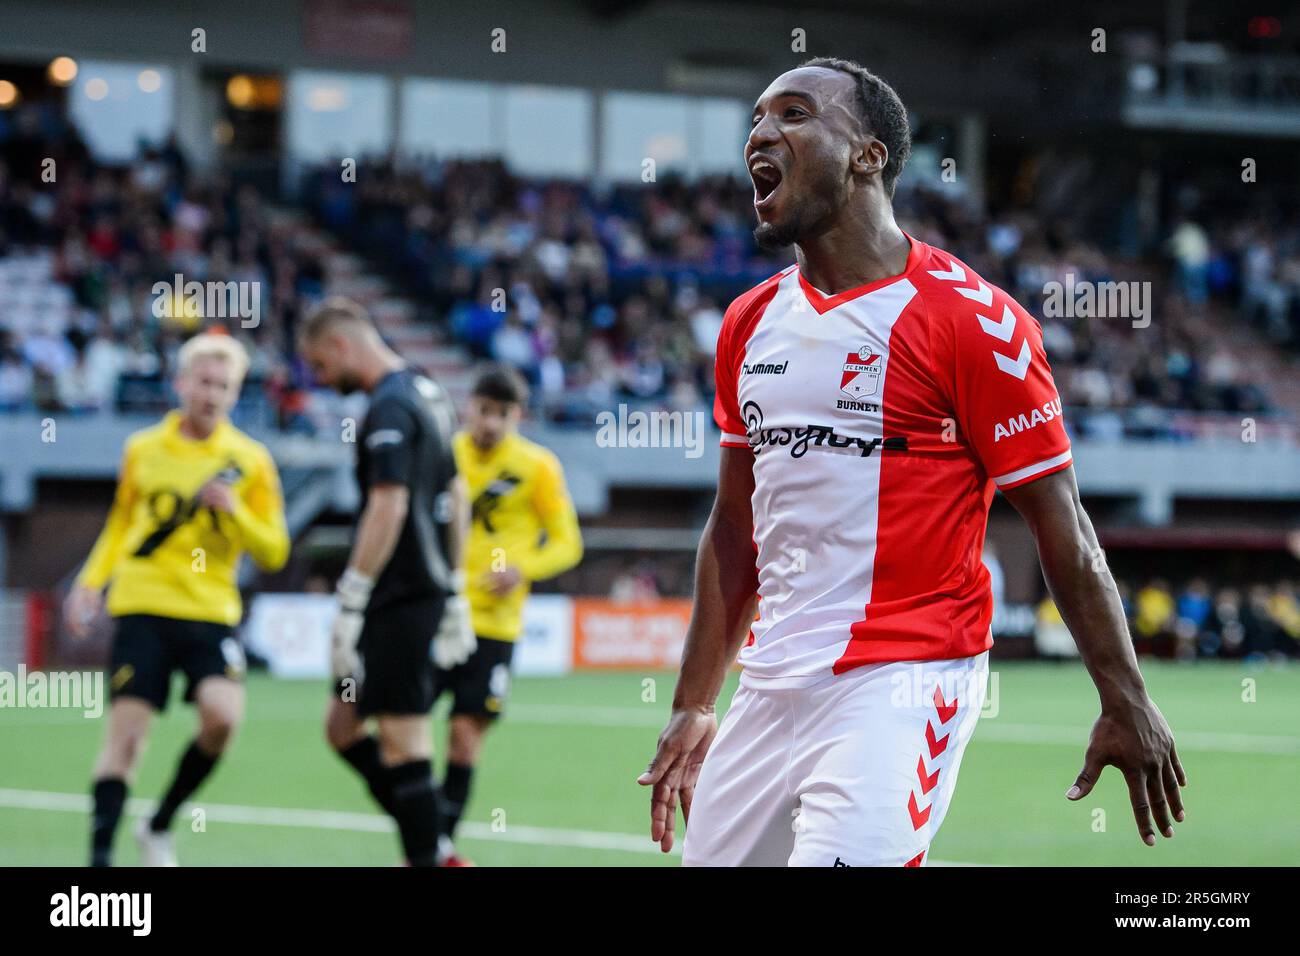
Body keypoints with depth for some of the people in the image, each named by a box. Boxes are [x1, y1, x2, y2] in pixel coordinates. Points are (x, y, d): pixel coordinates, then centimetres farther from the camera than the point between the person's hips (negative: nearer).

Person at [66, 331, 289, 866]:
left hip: (211, 613, 0)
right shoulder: (142, 450, 8)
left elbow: (274, 554, 2)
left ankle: (161, 825, 3)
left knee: (222, 715, -21)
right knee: (126, 731, -8)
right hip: (141, 608, 1)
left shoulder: (249, 461, 3)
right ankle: (99, 857, -2)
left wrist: (235, 511, -15)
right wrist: (91, 581, 9)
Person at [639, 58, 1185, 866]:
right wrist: (693, 709, 20)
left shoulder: (973, 320, -8)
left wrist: (1127, 702, -6)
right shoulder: (750, 323, 12)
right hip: (771, 692, 7)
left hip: (900, 686, -7)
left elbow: (1062, 529, -6)